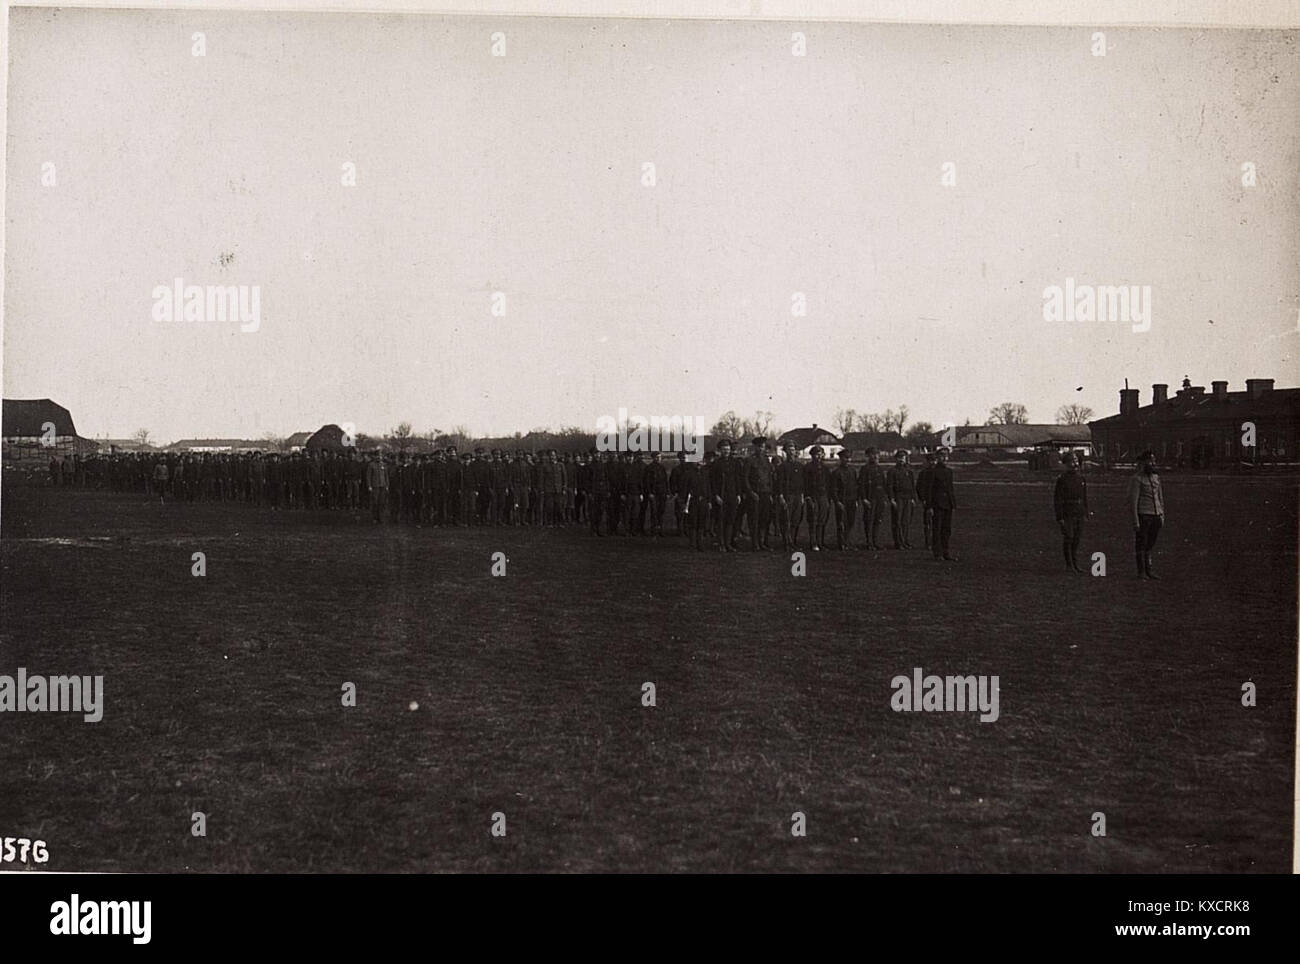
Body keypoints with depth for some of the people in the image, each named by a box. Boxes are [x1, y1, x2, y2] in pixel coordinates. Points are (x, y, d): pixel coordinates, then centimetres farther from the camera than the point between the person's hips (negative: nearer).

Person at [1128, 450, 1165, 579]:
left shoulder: (1156, 477, 13)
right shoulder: (1136, 479, -9)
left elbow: (1160, 497, 18)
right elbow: (1133, 500, -12)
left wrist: (1162, 516, 13)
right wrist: (1135, 521, -16)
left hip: (1156, 515, 6)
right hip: (1143, 516, -6)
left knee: (1150, 544, 11)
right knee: (1141, 545, -1)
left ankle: (1148, 570, 17)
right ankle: (1141, 572, 4)